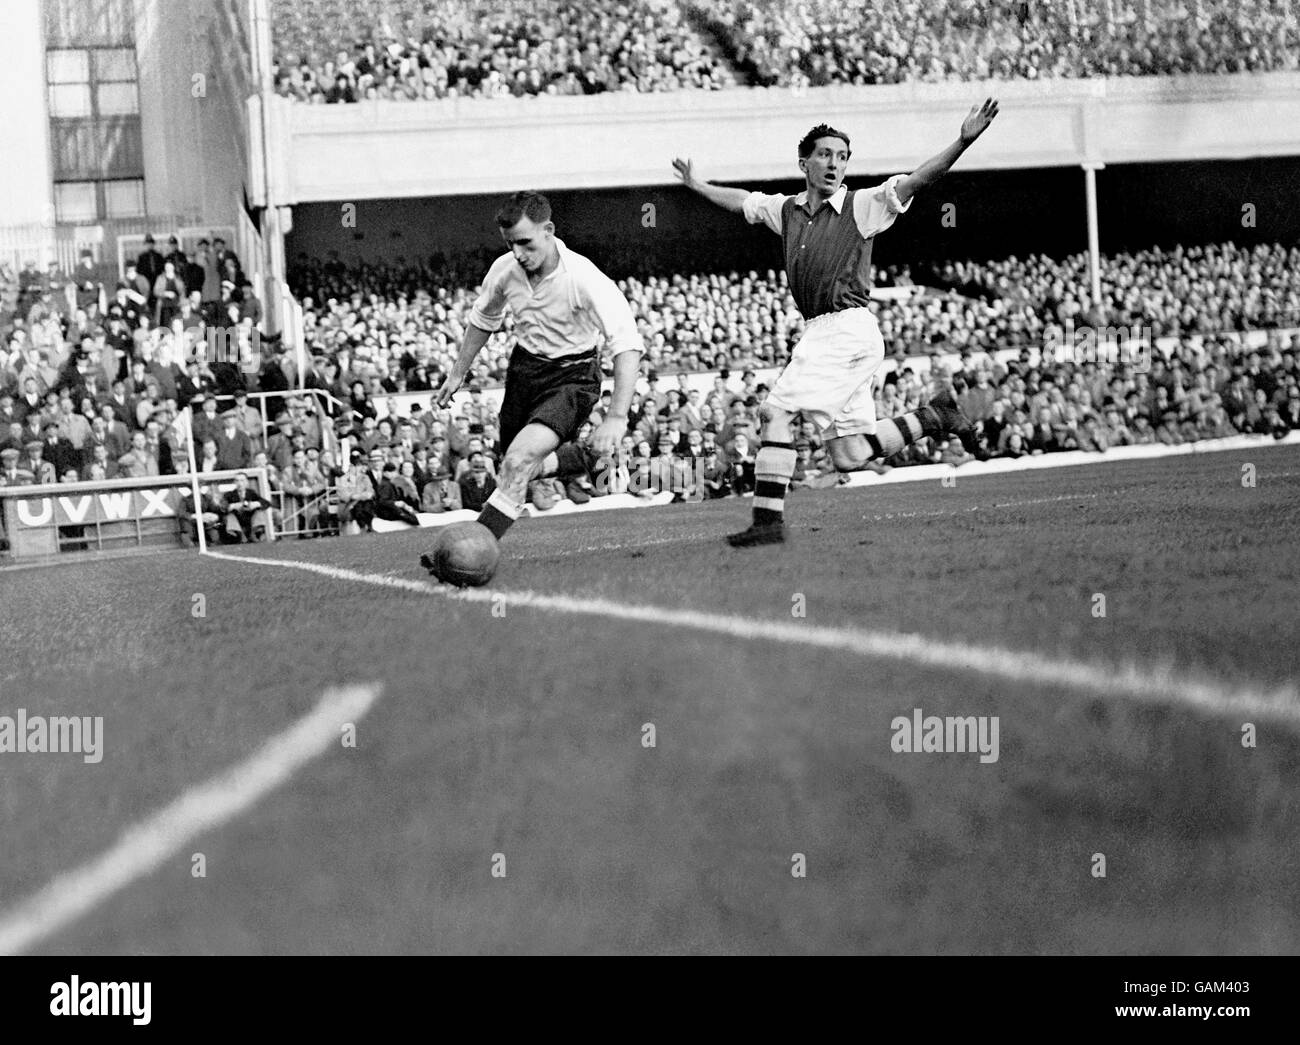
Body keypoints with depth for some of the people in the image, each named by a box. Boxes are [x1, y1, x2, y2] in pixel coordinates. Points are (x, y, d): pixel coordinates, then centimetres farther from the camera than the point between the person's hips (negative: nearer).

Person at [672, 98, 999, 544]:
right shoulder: (787, 210, 16)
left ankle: (768, 520, -10)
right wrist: (699, 186, 47)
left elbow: (915, 180, -12)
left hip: (848, 328, -7)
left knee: (775, 411, -13)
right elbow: (742, 201, 34)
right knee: (849, 456, 5)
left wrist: (963, 141, -25)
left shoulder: (861, 206, -2)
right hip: (820, 333, 7)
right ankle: (935, 416, 19)